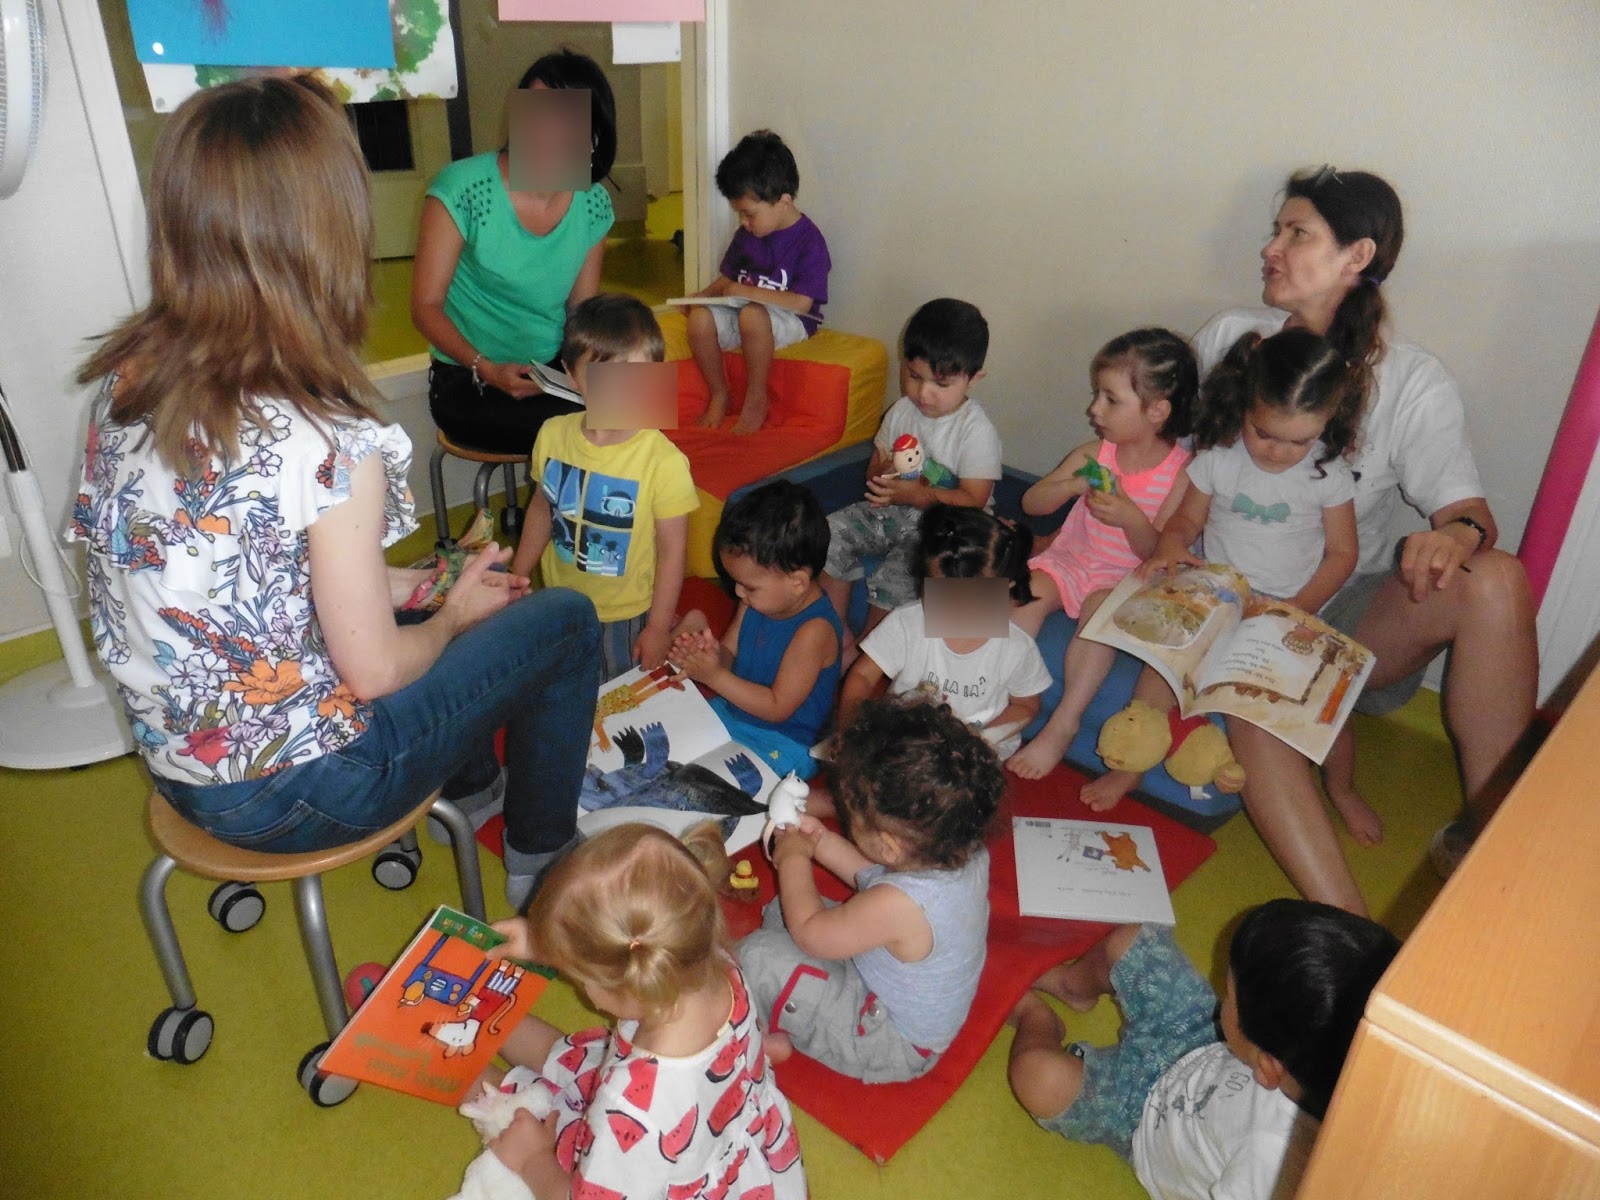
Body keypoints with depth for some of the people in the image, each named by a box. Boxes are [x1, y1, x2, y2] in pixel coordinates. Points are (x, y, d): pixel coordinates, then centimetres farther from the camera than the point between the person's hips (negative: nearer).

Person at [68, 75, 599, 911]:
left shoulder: (125, 380, -8)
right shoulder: (330, 447, -31)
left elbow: (230, 574, 4)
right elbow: (373, 671, -20)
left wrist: (380, 585, 7)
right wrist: (452, 616, -1)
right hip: (293, 792, -7)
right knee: (564, 621, 7)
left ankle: (469, 786, 49)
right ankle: (540, 864, 26)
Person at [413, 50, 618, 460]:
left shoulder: (593, 205, 1)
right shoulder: (463, 188, -12)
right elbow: (426, 306, -10)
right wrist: (487, 370, -24)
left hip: (555, 375, 5)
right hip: (468, 383, -4)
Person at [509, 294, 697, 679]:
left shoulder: (664, 461, -26)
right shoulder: (553, 435, -11)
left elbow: (672, 549, -17)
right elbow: (542, 508, 5)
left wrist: (659, 627, -11)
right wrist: (516, 577, 13)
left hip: (625, 618, -5)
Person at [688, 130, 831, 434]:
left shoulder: (809, 240, -13)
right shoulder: (746, 234, 8)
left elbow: (801, 303, -21)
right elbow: (728, 277, 20)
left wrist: (746, 292, -21)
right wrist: (705, 294, -1)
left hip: (790, 321, -6)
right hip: (742, 311, 6)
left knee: (751, 315, -39)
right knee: (700, 317, -24)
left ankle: (756, 400, -21)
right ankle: (719, 395, -6)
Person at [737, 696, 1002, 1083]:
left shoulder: (901, 905, -41)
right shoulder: (969, 852, -17)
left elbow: (808, 932, -22)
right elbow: (876, 880, 5)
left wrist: (794, 859, -8)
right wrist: (822, 842, -1)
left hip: (894, 1046, -8)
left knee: (756, 954, -15)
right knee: (778, 912, 9)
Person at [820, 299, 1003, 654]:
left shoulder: (977, 431, -14)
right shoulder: (902, 411, 4)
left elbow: (973, 501, -18)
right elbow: (875, 465, 13)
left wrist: (917, 495, -30)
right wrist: (880, 475, -13)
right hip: (889, 509, 7)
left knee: (895, 577, -30)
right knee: (830, 535, -13)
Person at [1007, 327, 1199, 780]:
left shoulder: (1180, 472, -11)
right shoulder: (1093, 454, 0)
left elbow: (1159, 554, -11)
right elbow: (1030, 503, 1)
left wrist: (1131, 517, -30)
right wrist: (1074, 484, -18)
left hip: (1126, 576, -4)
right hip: (1071, 557, 4)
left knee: (1100, 613, -32)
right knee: (1029, 594, -23)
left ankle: (1064, 723, -27)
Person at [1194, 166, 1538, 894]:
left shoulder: (1414, 384, -2)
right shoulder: (1231, 337, 3)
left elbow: (1469, 509, -5)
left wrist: (1458, 533, -32)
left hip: (1349, 611, 1)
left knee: (1497, 579, -27)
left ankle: (1483, 836, -16)